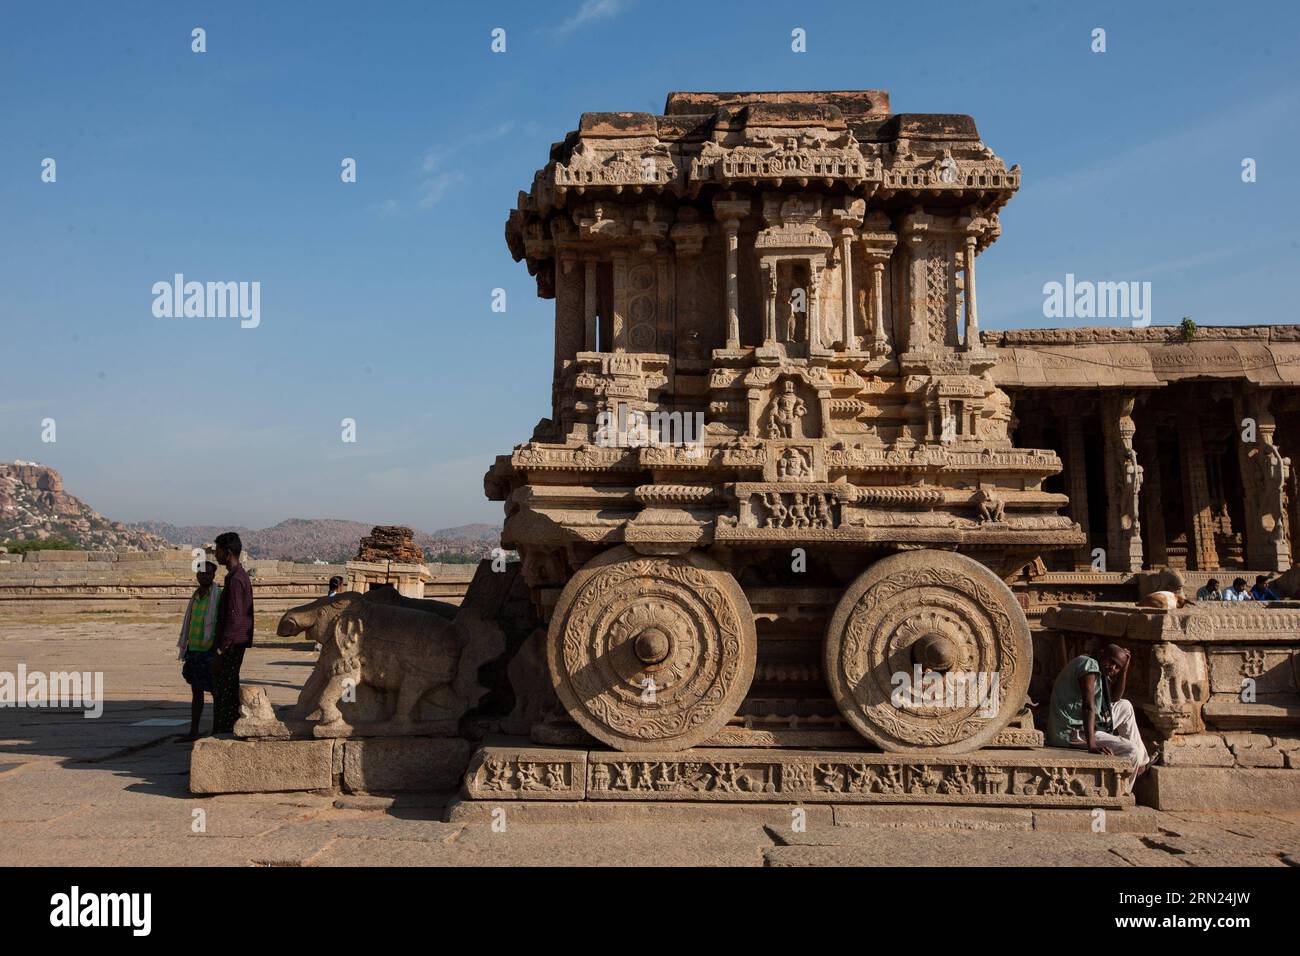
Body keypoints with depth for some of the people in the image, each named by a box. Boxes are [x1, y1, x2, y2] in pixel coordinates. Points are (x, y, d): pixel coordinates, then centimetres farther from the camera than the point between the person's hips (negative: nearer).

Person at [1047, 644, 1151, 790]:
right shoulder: (1089, 664, -17)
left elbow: (1115, 697, 18)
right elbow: (1088, 704, -28)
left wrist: (1124, 668, 7)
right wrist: (1091, 745, -36)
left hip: (1081, 726, 11)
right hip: (1070, 733, -11)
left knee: (1126, 706, 22)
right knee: (1130, 751, -14)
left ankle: (1141, 763, 28)